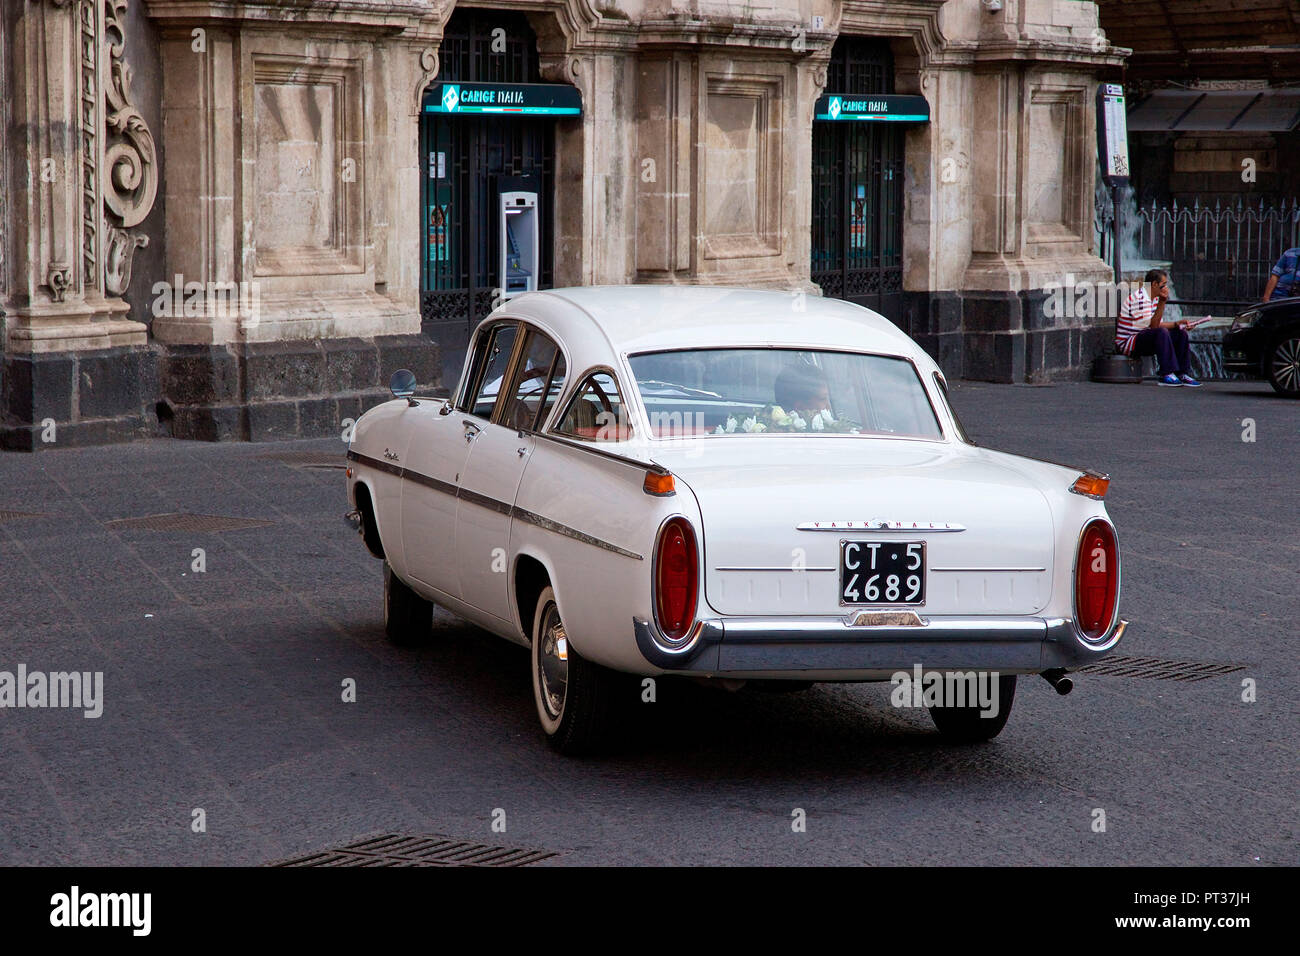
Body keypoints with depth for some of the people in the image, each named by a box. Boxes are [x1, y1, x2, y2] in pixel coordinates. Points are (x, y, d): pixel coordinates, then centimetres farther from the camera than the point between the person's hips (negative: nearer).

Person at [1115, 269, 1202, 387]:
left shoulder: (1154, 298, 11)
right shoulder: (1138, 299, -21)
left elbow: (1157, 324, 16)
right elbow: (1153, 326, -25)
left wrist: (1177, 324, 3)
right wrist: (1162, 302, -26)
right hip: (1127, 343, -10)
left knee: (1181, 333, 3)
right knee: (1161, 332, -33)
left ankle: (1182, 374, -1)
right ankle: (1167, 374, -31)